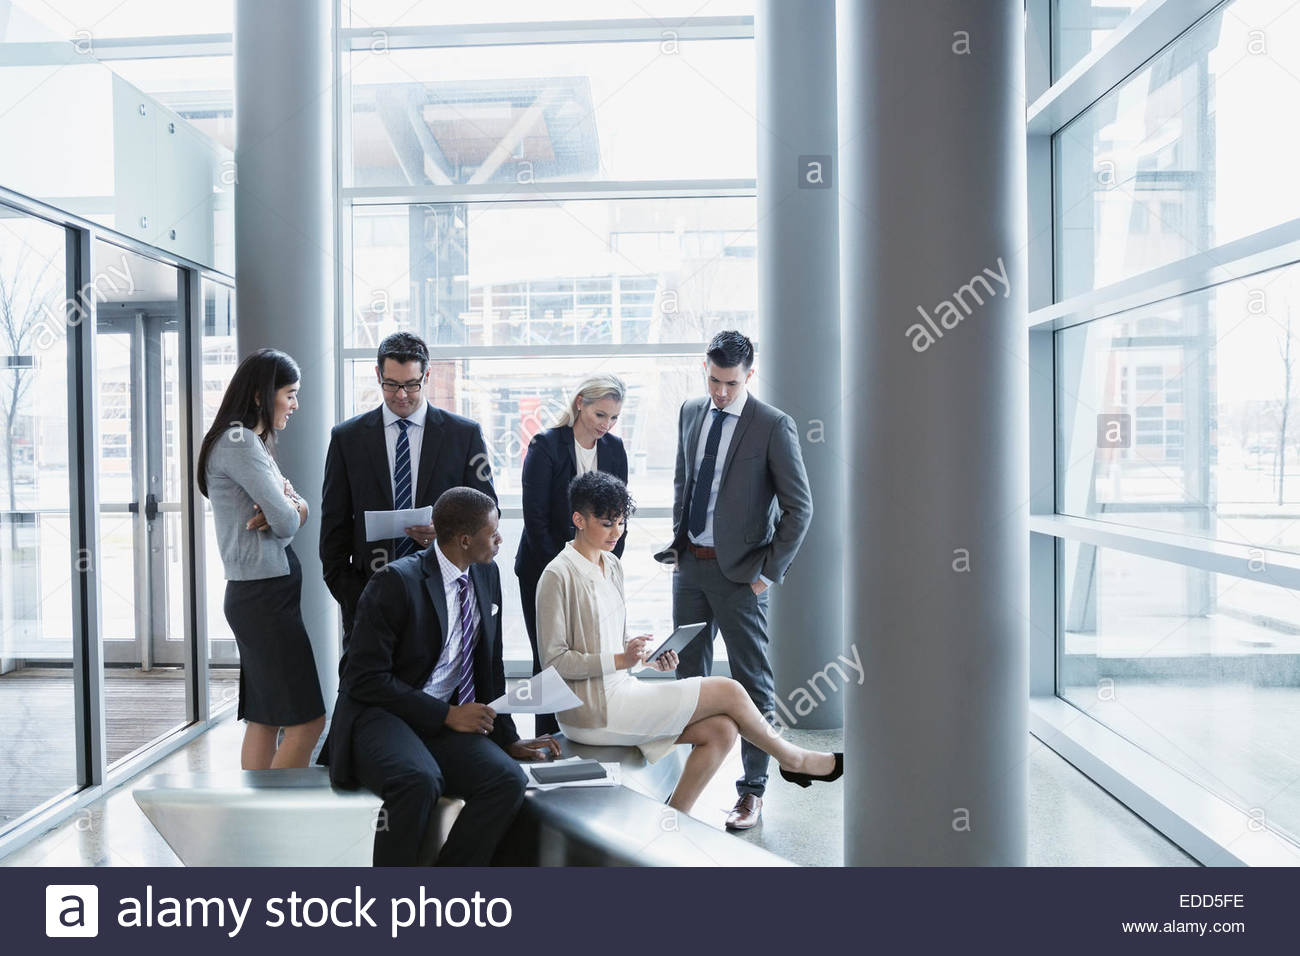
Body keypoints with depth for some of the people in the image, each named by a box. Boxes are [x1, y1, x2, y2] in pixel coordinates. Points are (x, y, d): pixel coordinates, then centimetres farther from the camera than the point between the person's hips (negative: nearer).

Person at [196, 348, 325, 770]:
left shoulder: (250, 442, 18)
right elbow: (287, 521, -18)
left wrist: (287, 507, -10)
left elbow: (299, 510, 13)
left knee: (263, 718, 12)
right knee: (306, 720, -8)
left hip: (259, 595, 10)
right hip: (263, 594, -10)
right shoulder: (238, 441, -14)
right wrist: (287, 512, 5)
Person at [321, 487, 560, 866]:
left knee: (508, 780, -21)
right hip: (379, 716, -6)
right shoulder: (395, 581, -14)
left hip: (448, 720, 6)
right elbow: (366, 679, -16)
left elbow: (490, 664, 16)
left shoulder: (486, 575, 7)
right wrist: (447, 715, -17)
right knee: (420, 781, -36)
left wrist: (507, 739, 11)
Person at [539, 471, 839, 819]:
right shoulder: (559, 575, -13)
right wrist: (620, 659, -23)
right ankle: (791, 759, 15)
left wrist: (651, 655, 1)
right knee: (728, 691, -9)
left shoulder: (612, 566, 13)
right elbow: (554, 660, -14)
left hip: (618, 690, 8)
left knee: (722, 730, -8)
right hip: (591, 708, -8)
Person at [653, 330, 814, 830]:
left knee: (752, 684, 3)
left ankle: (752, 791, 13)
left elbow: (799, 507, -10)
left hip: (738, 572, -6)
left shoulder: (774, 426, -12)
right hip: (690, 564, 6)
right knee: (689, 675, 15)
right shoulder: (690, 412, 7)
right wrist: (678, 540, 12)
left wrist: (768, 572, -12)